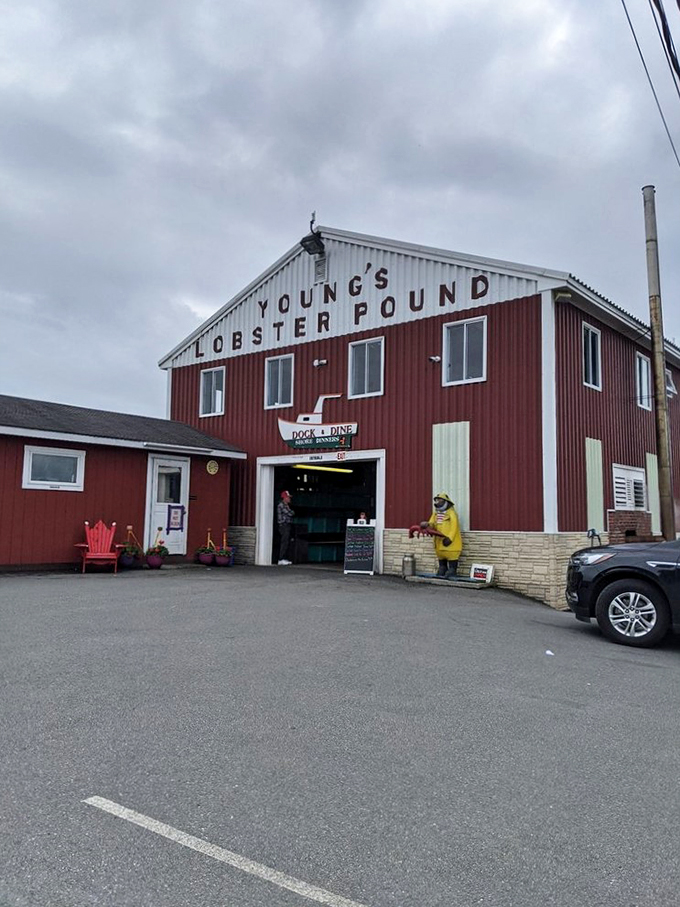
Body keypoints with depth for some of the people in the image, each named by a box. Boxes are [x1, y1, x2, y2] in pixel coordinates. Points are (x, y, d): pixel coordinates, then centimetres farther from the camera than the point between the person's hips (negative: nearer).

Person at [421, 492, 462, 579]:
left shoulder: (451, 512, -10)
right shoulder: (436, 512, 14)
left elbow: (454, 527, -17)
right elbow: (432, 523, 8)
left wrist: (449, 538, -25)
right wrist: (427, 525, -16)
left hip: (450, 542, -8)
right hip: (439, 541, 8)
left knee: (451, 558, -4)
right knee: (441, 559, 17)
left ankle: (451, 574, 1)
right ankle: (441, 573, 26)